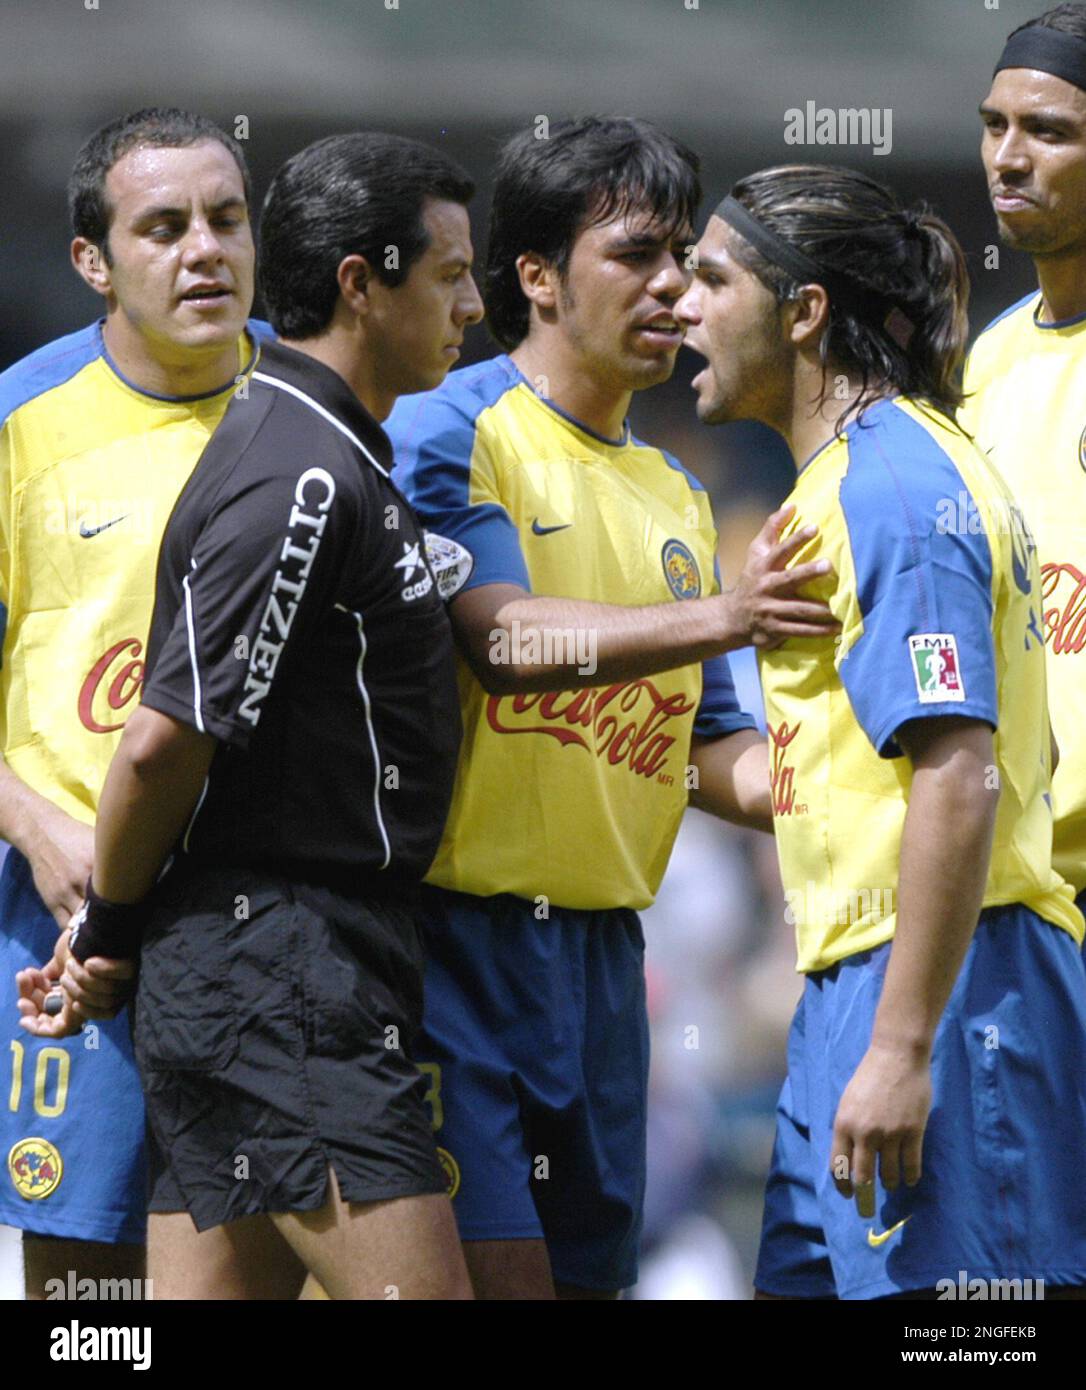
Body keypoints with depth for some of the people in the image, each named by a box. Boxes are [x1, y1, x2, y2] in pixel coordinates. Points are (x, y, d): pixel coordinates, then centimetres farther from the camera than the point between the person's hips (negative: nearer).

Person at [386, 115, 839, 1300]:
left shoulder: (674, 499, 18)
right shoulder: (447, 432, -4)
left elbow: (705, 749, 18)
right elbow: (502, 638, -20)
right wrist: (719, 616, -30)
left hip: (603, 949, 7)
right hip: (461, 934, -7)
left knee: (592, 1267, 8)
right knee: (495, 1268, -14)